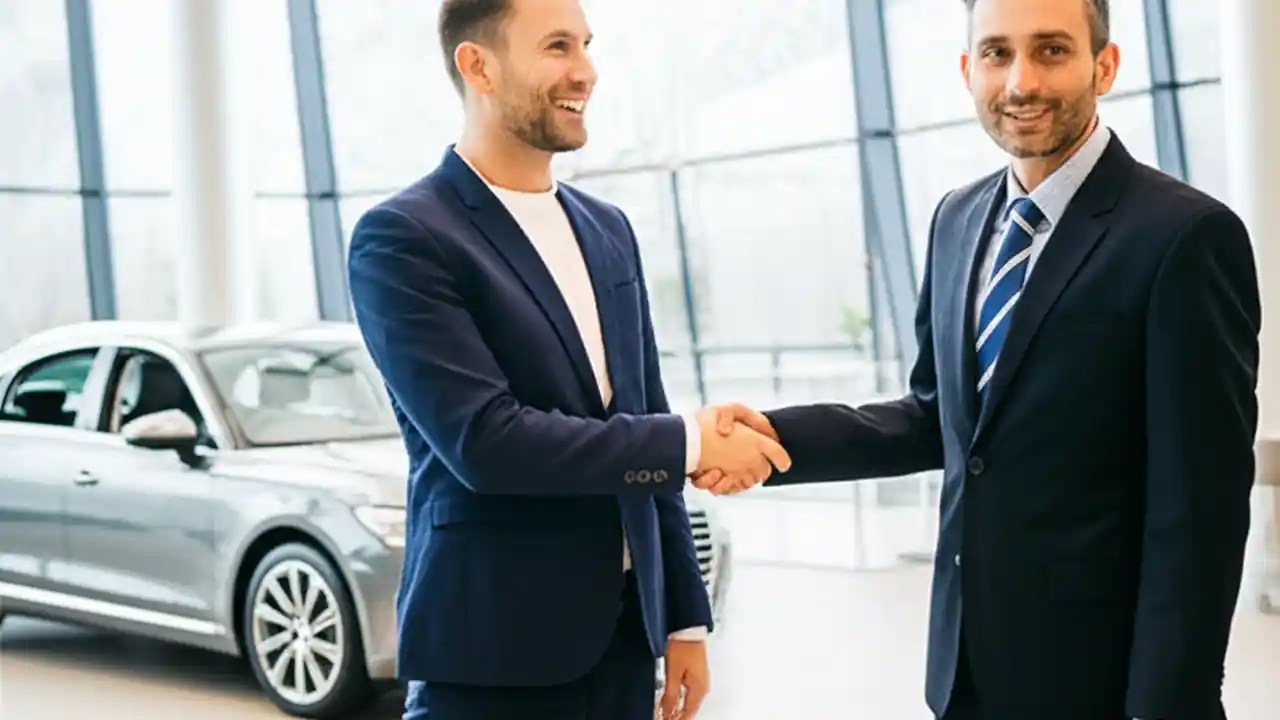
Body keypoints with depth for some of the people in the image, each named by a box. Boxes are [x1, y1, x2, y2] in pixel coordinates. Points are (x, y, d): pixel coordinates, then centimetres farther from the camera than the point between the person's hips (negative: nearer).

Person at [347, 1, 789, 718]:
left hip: (622, 636, 6)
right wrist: (691, 443, -14)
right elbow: (484, 441, -20)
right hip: (493, 652, -6)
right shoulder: (403, 237, -11)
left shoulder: (607, 229, 12)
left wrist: (685, 616, 13)